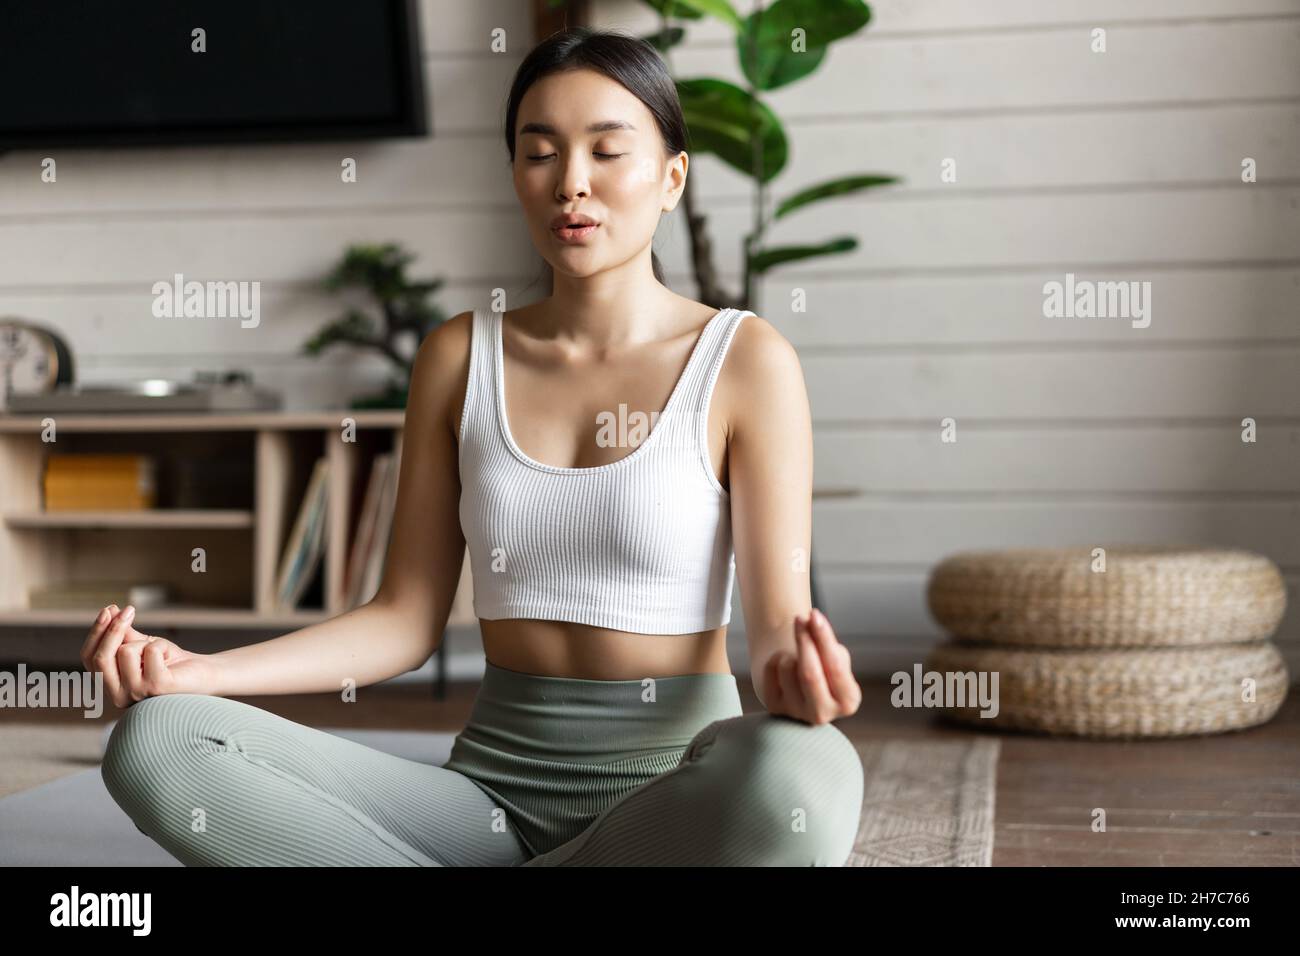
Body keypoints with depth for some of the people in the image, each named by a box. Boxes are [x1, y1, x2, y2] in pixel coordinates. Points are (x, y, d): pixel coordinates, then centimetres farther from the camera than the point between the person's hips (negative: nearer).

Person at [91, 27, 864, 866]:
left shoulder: (743, 361, -2)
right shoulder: (459, 357, 8)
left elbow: (776, 613, -7)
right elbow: (407, 618, 7)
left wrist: (792, 663, -32)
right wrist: (198, 671, -7)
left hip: (680, 792, -2)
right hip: (495, 787, 2)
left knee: (806, 775, -40)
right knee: (156, 742, -20)